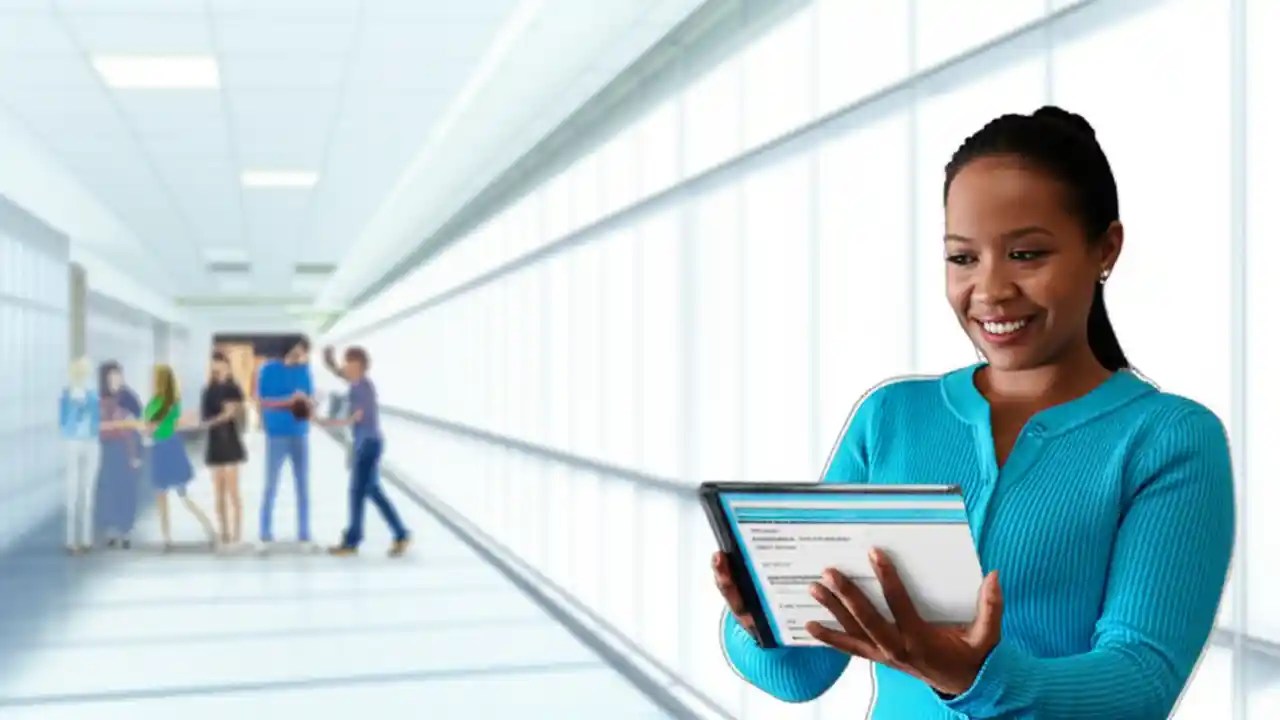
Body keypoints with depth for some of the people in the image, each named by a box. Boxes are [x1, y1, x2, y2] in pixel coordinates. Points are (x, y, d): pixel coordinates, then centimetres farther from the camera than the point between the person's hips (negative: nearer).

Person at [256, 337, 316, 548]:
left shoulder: (304, 369, 6)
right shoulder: (269, 370, -5)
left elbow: (311, 400, 9)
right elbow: (262, 402, -8)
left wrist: (306, 400, -15)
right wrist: (289, 400, -20)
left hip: (300, 435, 3)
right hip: (277, 435, -3)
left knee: (302, 485, 4)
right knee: (272, 485, 0)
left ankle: (304, 533, 9)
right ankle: (265, 532, 10)